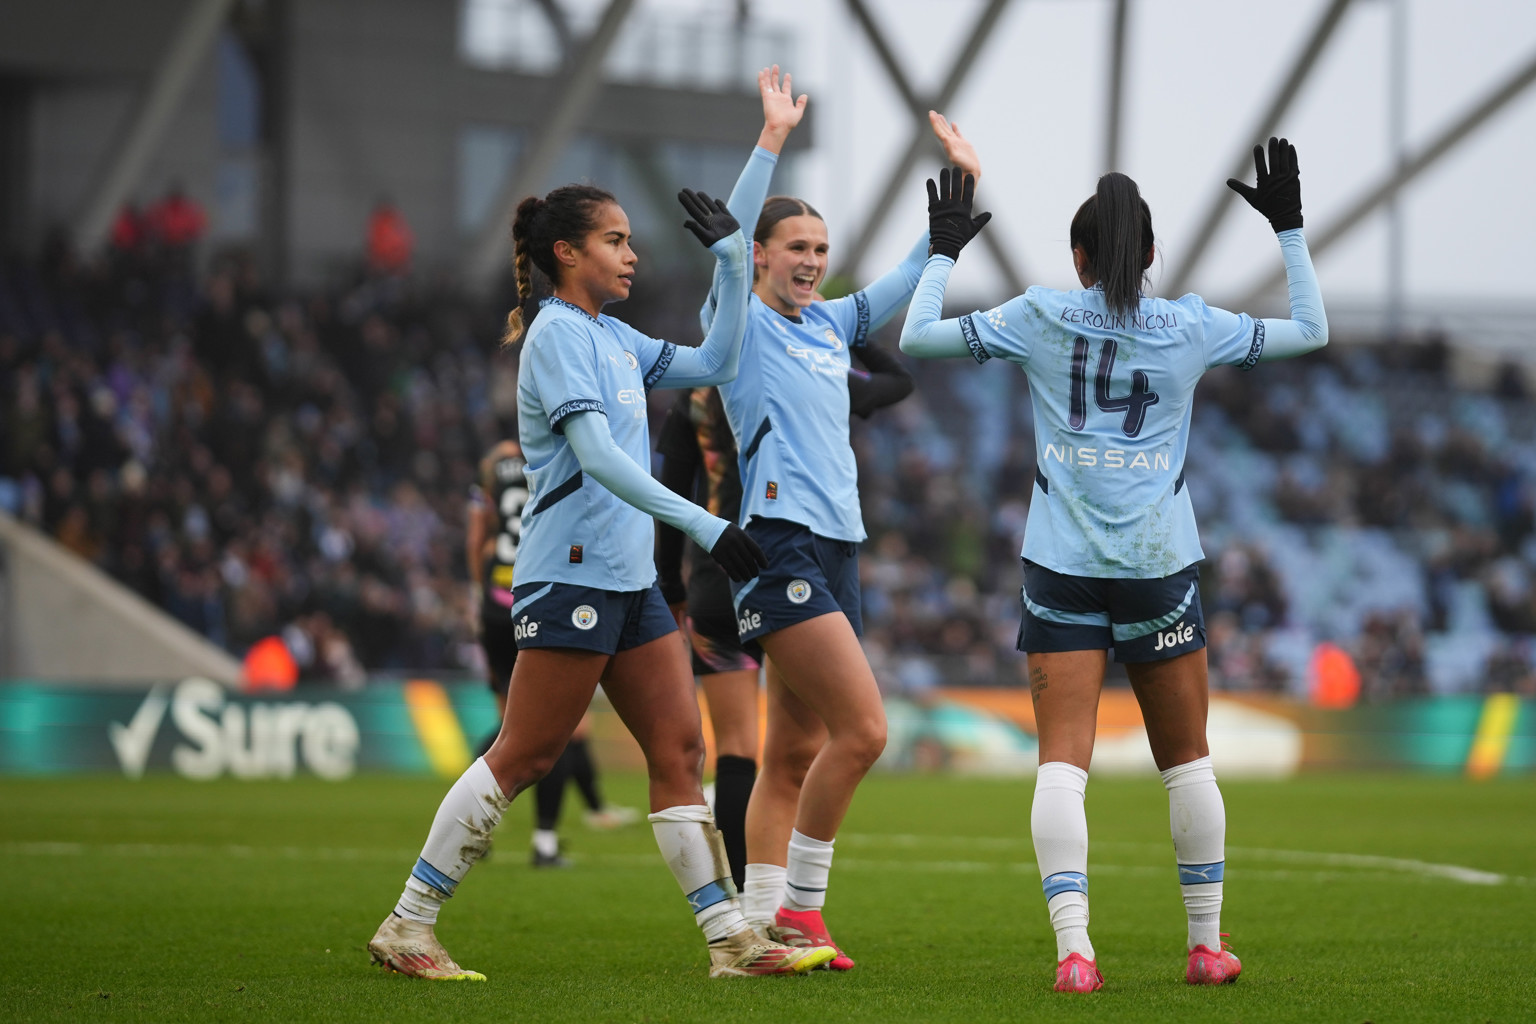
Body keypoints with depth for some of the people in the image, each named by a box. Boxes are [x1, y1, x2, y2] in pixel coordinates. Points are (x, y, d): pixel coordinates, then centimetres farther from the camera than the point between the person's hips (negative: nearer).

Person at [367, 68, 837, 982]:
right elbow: (597, 456, -20)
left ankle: (731, 939, 2)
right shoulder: (557, 334, -10)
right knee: (522, 758, -7)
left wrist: (734, 258, 14)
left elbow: (715, 363, 25)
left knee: (681, 750, 3)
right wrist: (704, 526, -25)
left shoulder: (615, 339, 16)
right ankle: (408, 925, -1)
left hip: (629, 580, 9)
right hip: (571, 572, -9)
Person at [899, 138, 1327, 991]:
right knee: (1187, 760, 14)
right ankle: (1206, 944, 19)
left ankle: (1073, 948, -21)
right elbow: (1311, 330, 14)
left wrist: (943, 252, 19)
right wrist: (1289, 230, 21)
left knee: (1062, 761, -6)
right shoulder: (1191, 328, 2)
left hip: (1061, 569, -1)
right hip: (1159, 569, 1)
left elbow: (916, 338, 6)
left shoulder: (1039, 319, -1)